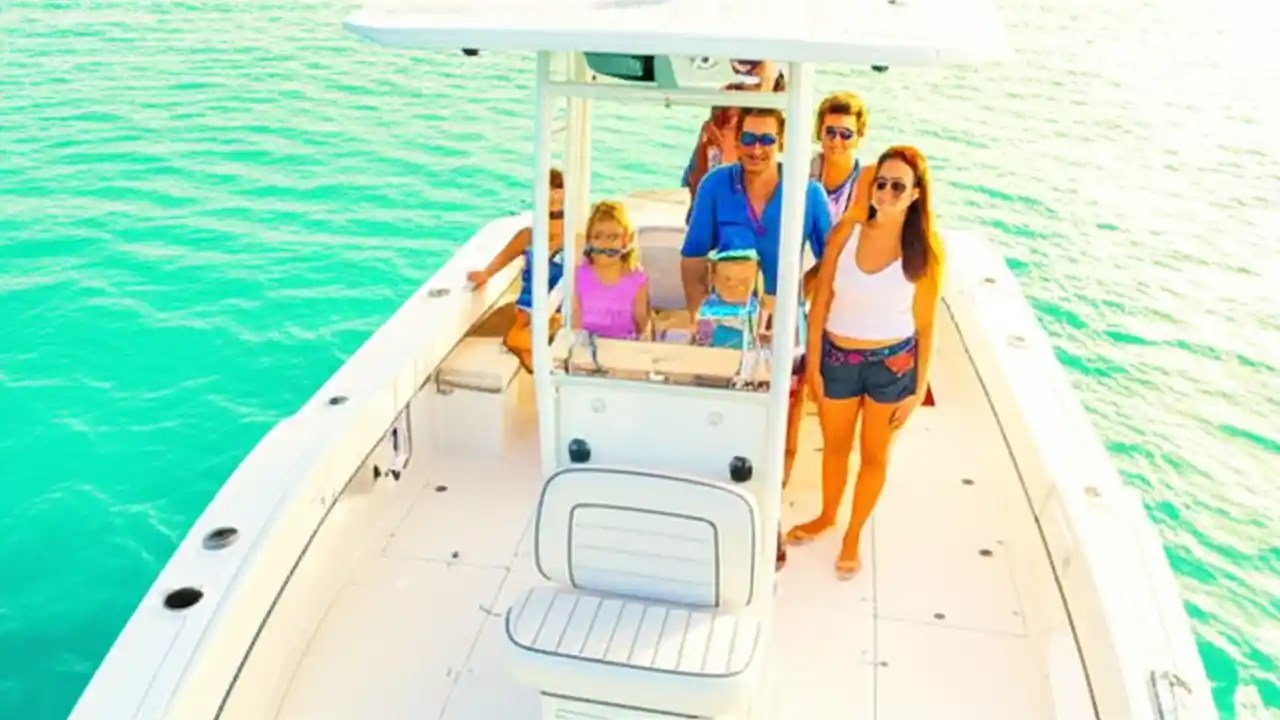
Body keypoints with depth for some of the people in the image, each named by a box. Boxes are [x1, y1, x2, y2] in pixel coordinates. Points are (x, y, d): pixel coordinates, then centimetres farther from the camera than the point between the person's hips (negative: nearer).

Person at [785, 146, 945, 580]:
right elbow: (820, 302, -4)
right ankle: (827, 517, 48)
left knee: (874, 455, 17)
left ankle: (853, 536, 39)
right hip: (837, 358, 2)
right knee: (835, 447, 22)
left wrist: (920, 388, -5)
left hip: (892, 364, -1)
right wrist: (812, 364, -5)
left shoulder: (925, 248, -13)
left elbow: (925, 325, -7)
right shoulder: (847, 231, -10)